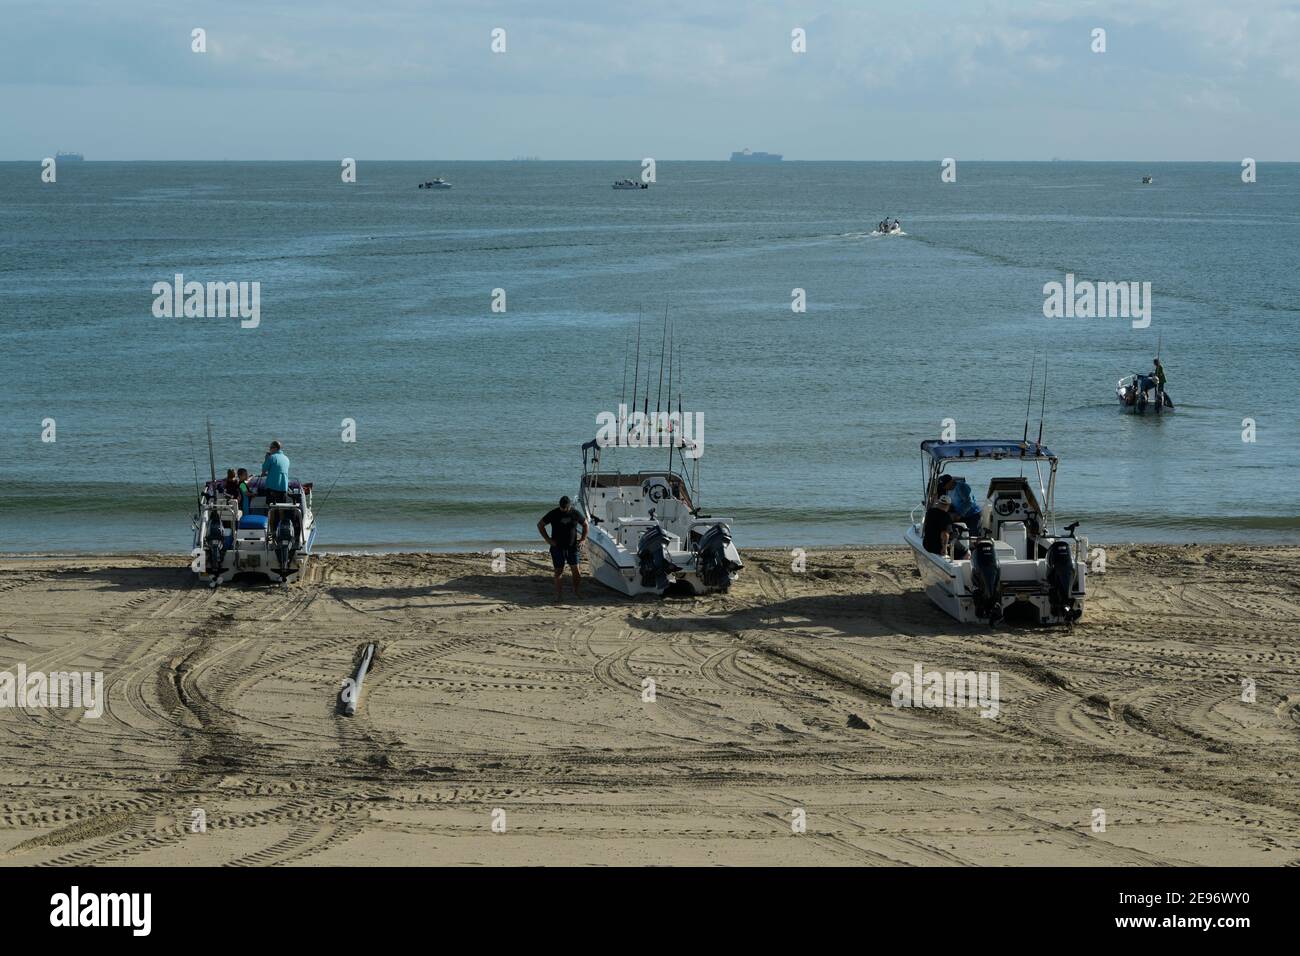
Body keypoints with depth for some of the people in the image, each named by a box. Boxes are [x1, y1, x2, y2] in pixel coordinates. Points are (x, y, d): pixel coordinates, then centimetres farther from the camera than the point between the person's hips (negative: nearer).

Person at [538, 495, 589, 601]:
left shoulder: (576, 513, 0)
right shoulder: (553, 514, -5)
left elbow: (585, 524, 18)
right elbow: (540, 525, 3)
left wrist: (583, 539, 7)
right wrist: (548, 539, -4)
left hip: (572, 546, 2)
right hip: (557, 547, -2)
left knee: (576, 570, -4)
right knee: (559, 571, -2)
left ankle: (576, 592, 10)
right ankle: (557, 595, 2)